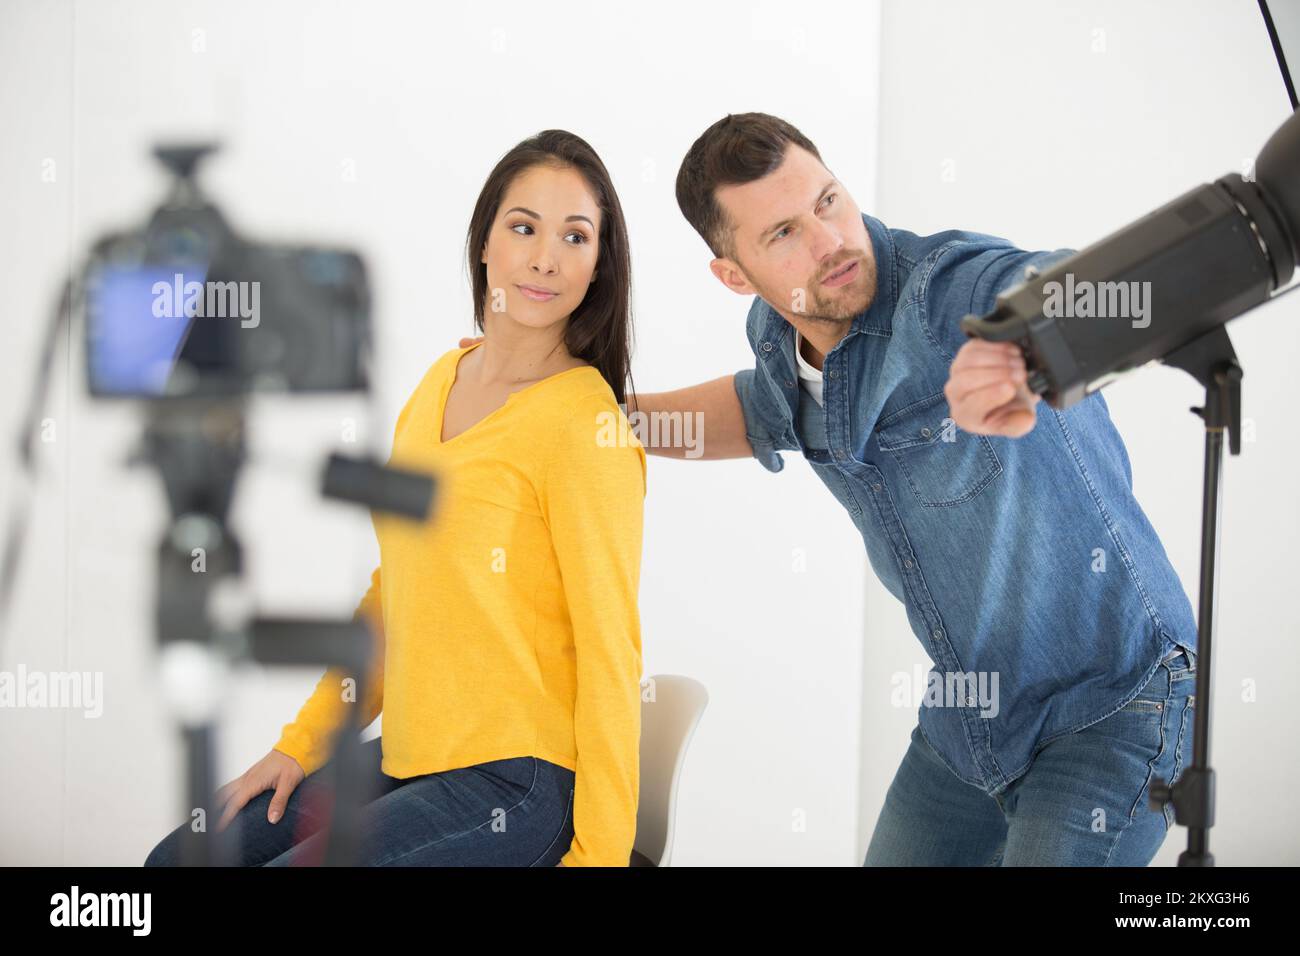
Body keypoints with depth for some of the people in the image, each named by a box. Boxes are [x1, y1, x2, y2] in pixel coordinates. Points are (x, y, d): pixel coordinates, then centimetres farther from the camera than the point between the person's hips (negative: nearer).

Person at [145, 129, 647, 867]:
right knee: (178, 859, 11)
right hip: (412, 759, 8)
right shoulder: (442, 381, 9)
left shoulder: (585, 421, -16)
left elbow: (609, 649, -16)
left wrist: (599, 852, -16)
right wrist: (304, 743, 15)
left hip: (518, 784, -8)